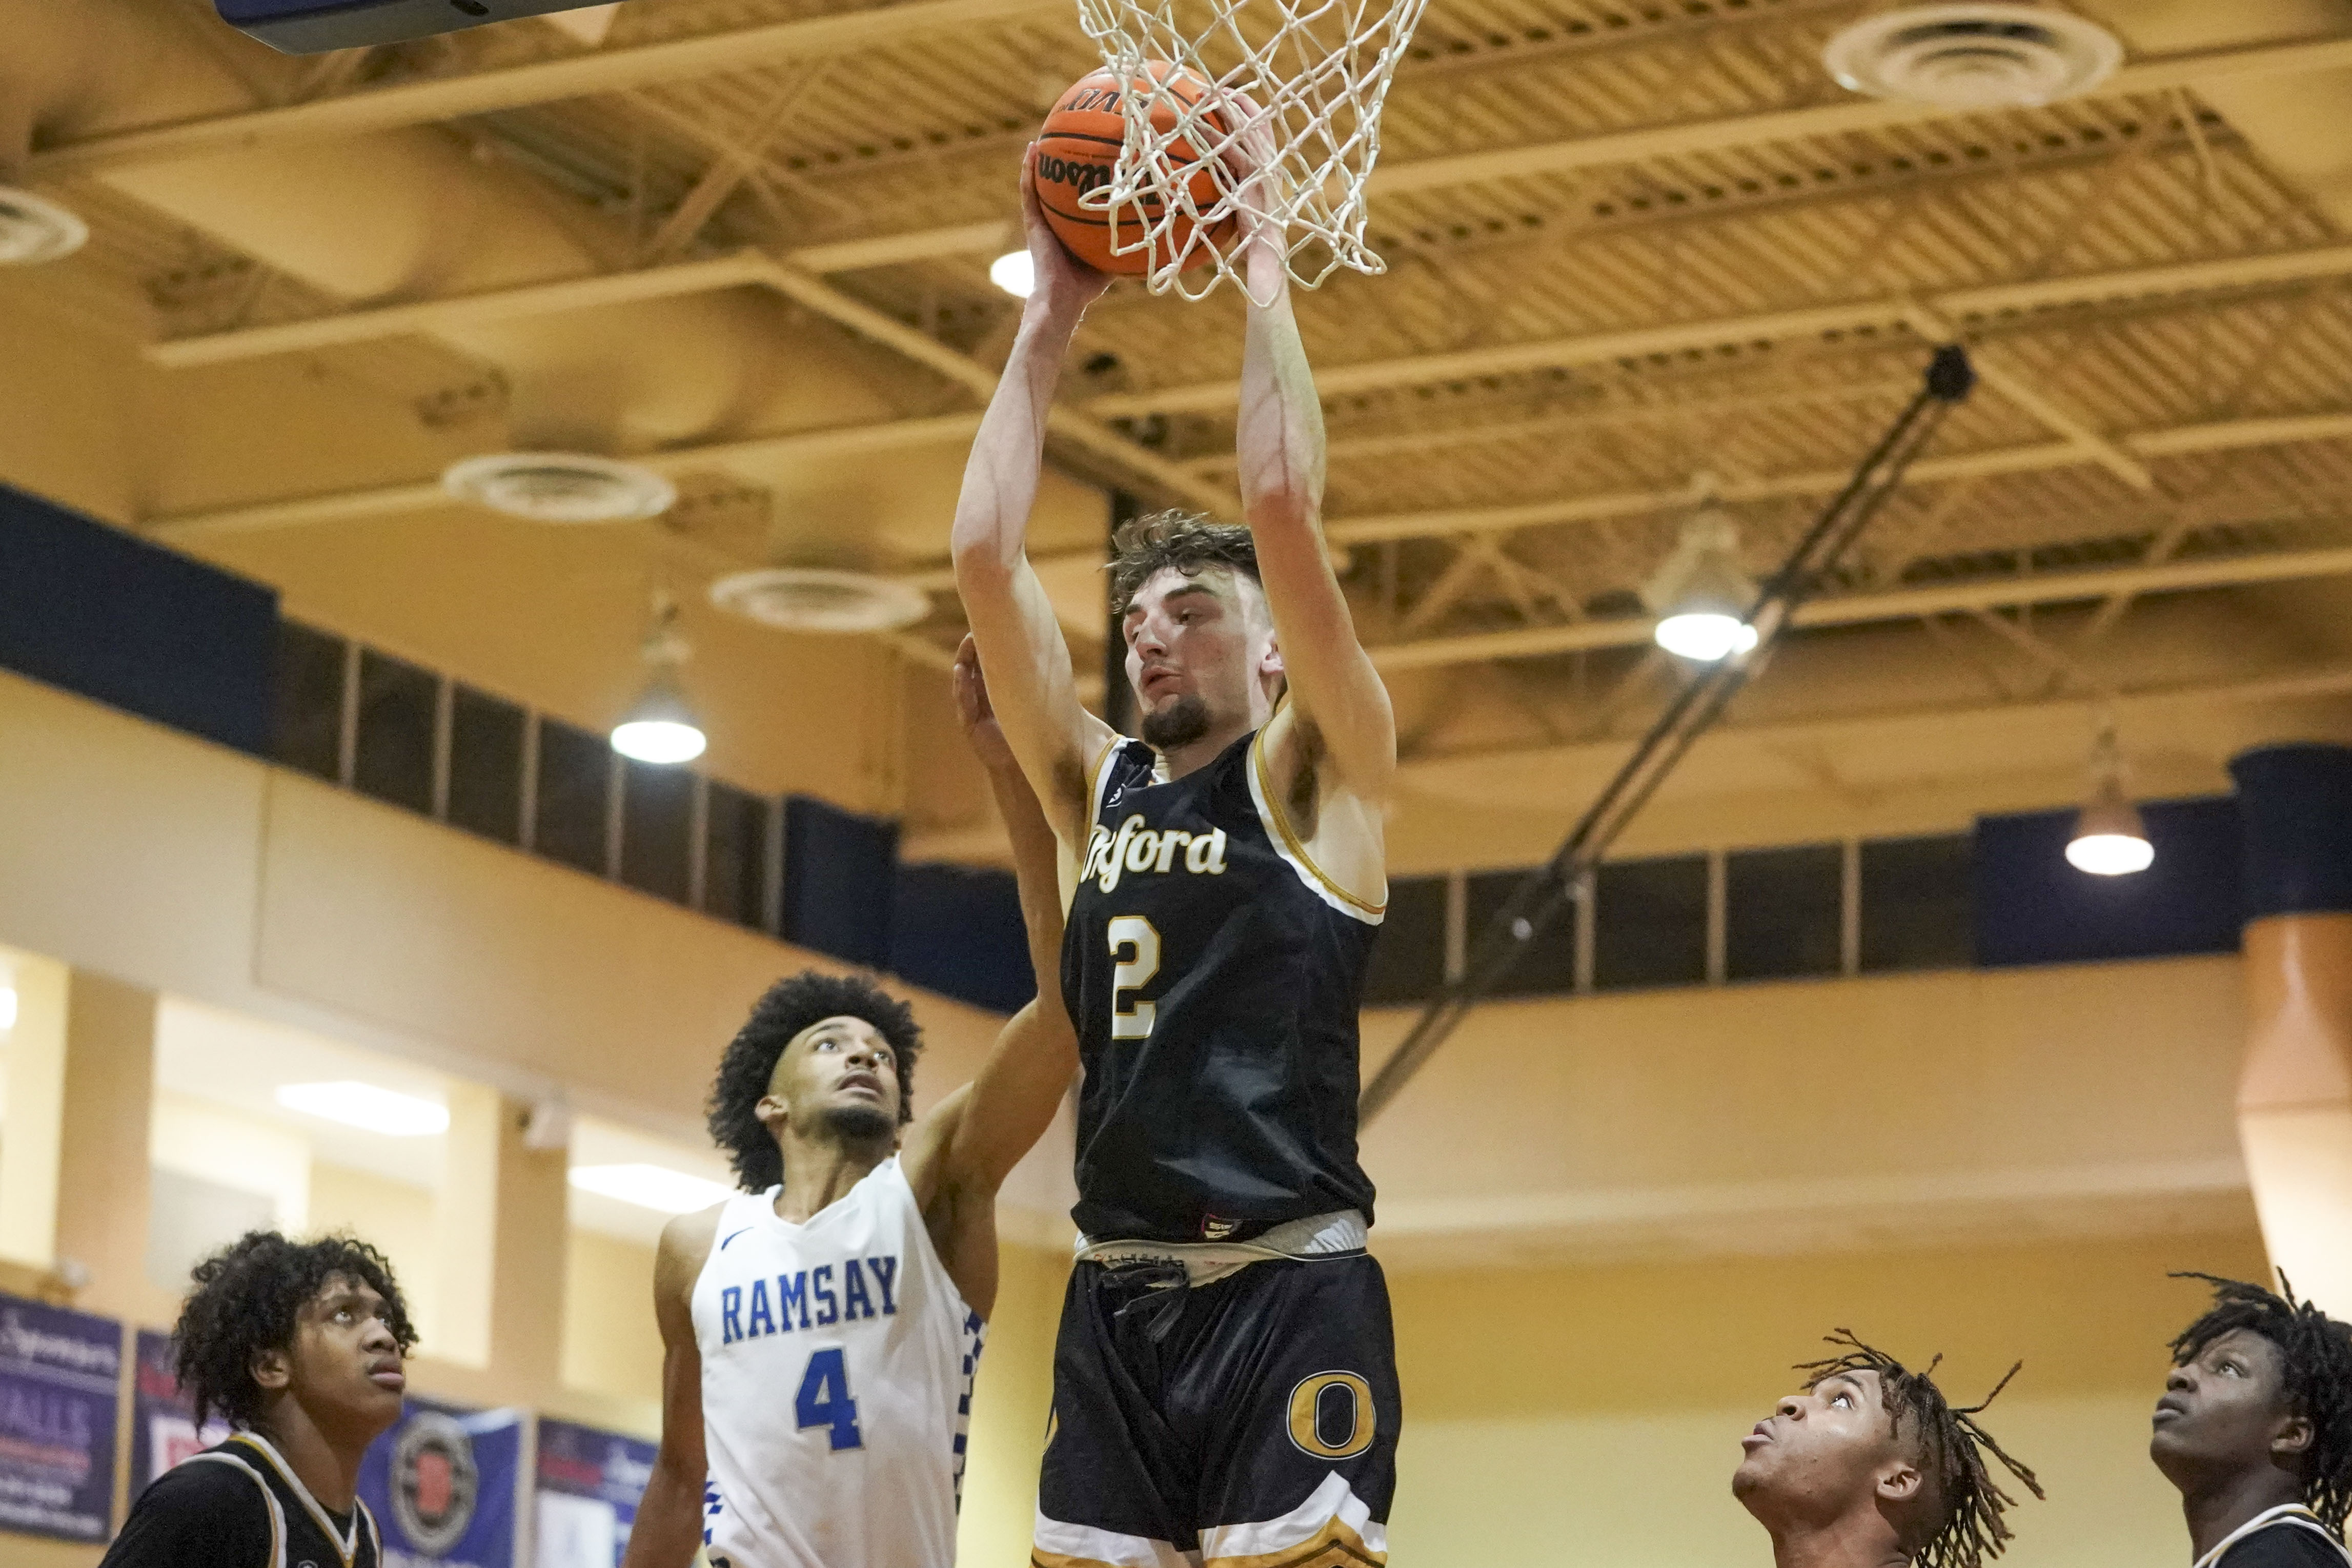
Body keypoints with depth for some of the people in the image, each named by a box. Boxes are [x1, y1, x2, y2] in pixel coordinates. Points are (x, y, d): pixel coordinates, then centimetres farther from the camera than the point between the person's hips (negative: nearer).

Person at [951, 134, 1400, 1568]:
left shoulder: (1315, 778, 4)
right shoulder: (1097, 788, 17)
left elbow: (1285, 508, -8)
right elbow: (987, 552, 9)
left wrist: (1266, 278, -1)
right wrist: (1053, 316, 10)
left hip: (1290, 1290, -5)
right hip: (1116, 1298, 5)